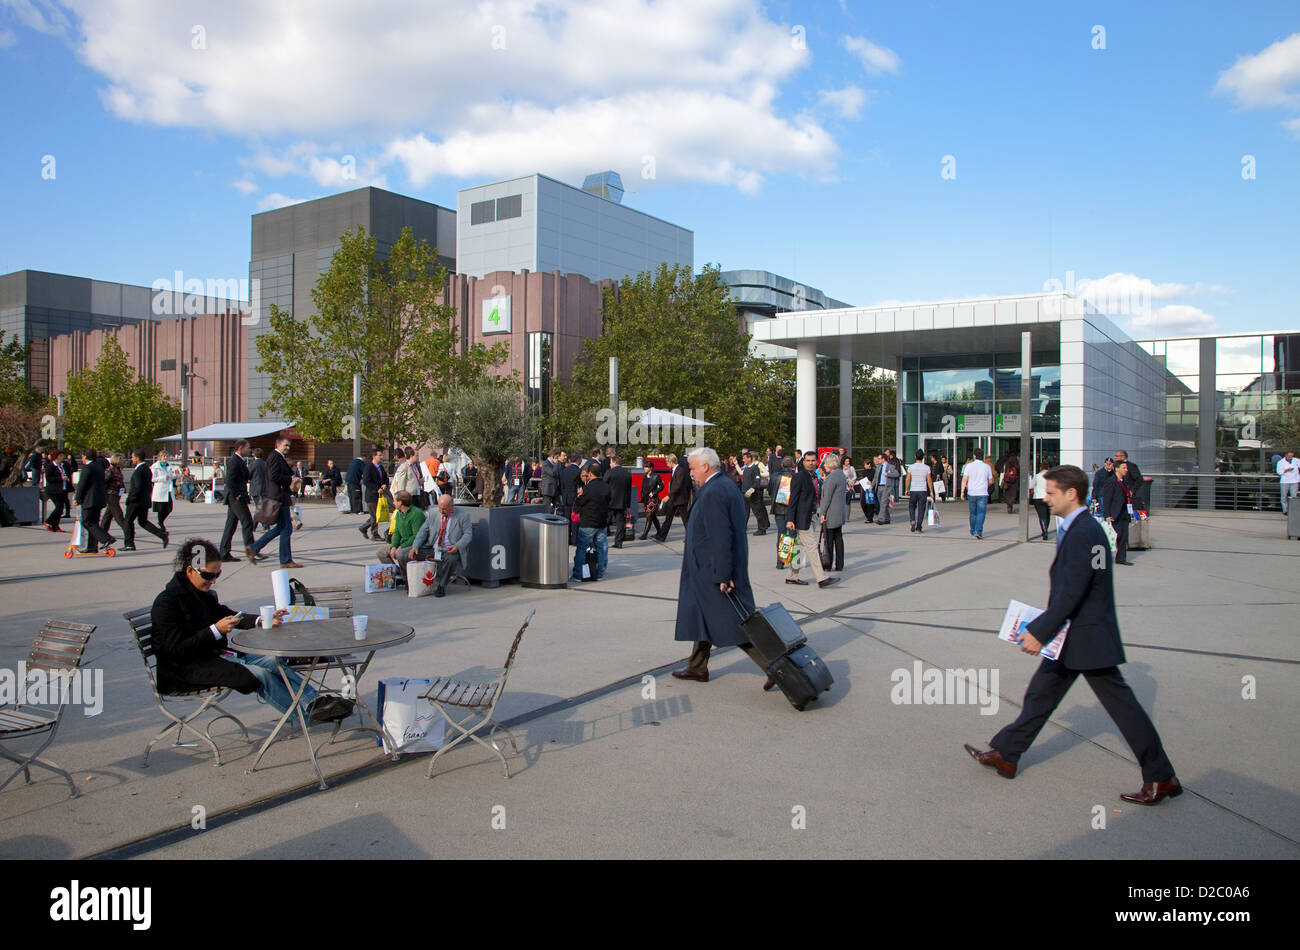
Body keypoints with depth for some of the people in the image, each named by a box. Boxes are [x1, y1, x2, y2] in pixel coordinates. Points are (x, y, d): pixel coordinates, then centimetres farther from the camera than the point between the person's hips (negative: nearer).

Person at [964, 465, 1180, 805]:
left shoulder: (1083, 534, -22)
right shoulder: (1075, 529, 9)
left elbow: (1071, 593, -27)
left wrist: (1040, 632, -24)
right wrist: (1042, 627, 18)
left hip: (1088, 637, -10)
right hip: (1073, 636, 10)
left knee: (1120, 703, 1)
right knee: (1041, 693, 14)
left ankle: (1161, 778, 14)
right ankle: (1005, 754, 23)